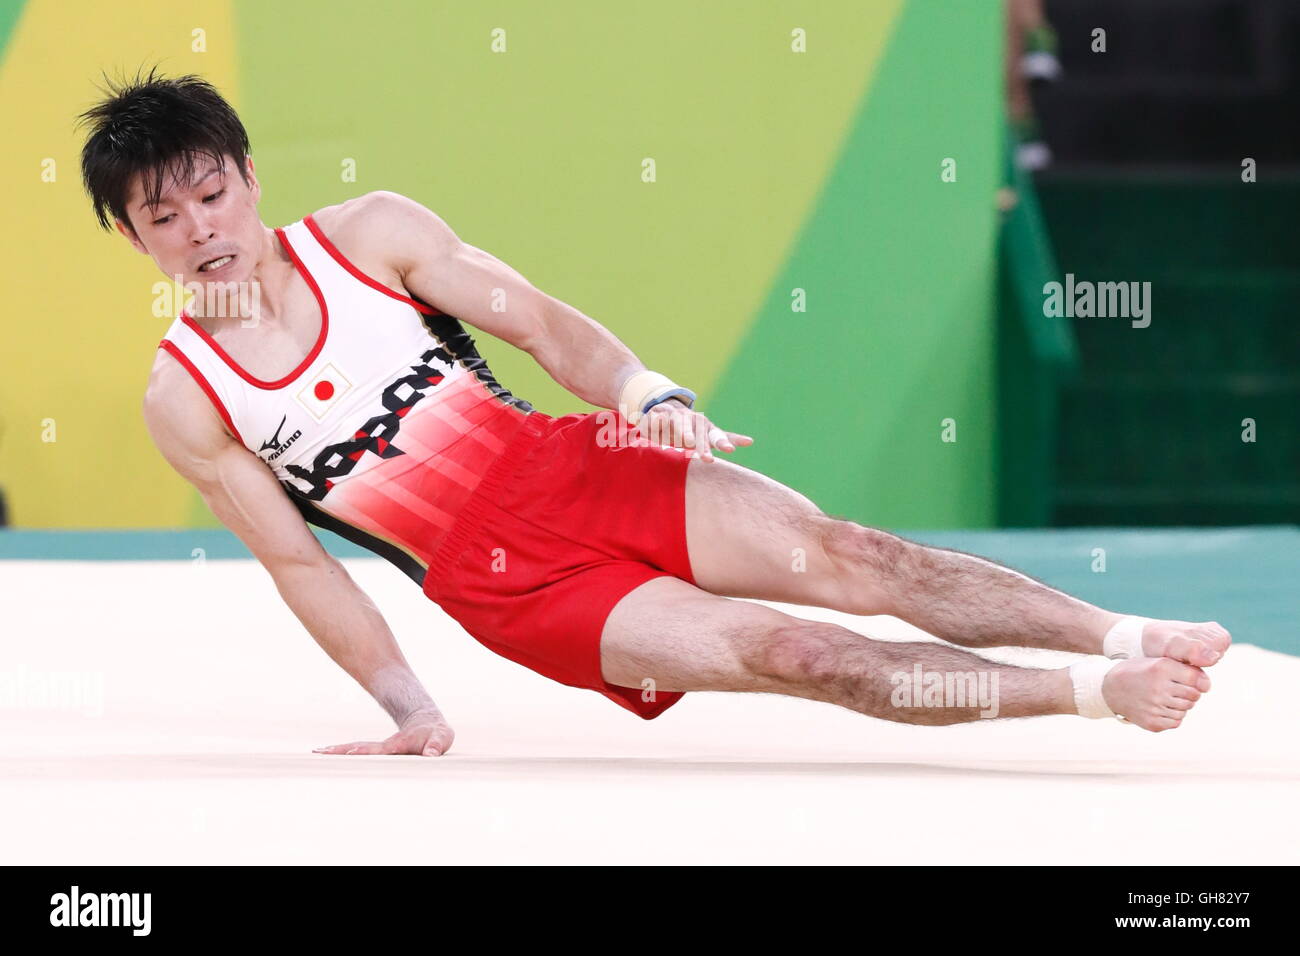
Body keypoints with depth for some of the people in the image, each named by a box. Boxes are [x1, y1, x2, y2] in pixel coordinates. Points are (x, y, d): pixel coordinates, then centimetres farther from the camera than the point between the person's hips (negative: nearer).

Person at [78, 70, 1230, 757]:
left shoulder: (370, 233, -1)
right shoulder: (184, 400, -3)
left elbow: (540, 321, -1)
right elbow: (296, 559, 2)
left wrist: (647, 391, -19)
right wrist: (411, 712, 0)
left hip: (578, 469, 2)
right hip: (512, 588, -2)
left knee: (848, 554, -16)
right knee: (795, 653, -17)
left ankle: (1127, 634, -16)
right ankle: (1099, 694, -15)